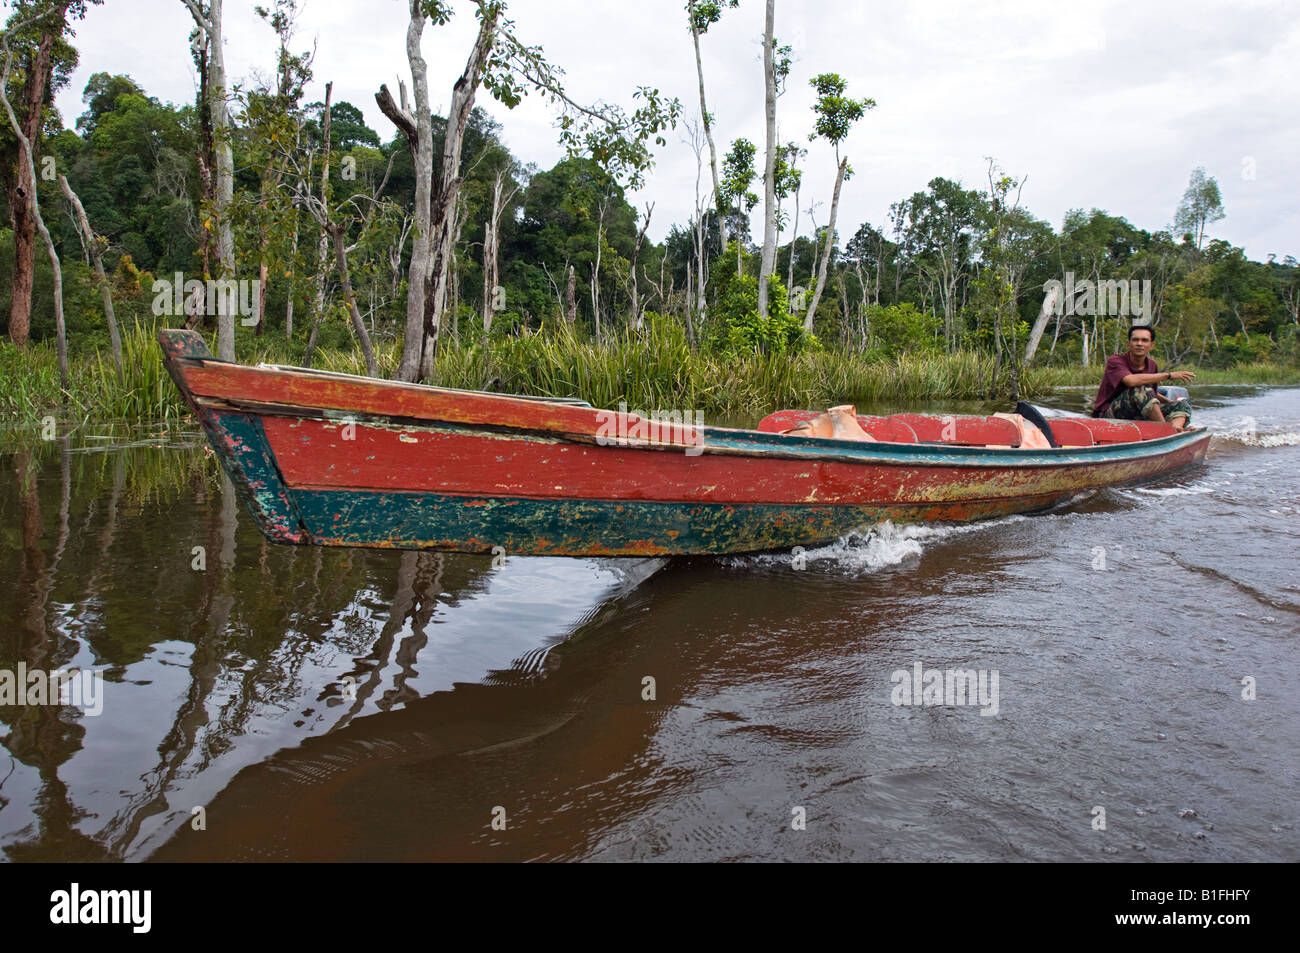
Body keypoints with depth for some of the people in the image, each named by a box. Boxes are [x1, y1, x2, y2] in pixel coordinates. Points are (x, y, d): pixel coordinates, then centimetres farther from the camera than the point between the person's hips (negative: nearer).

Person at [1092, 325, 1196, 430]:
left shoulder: (1152, 365, 10)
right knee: (1140, 388, -30)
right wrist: (1169, 375, -23)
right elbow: (1131, 380, -31)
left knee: (1182, 405, -4)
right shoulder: (1115, 361, -11)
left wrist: (1170, 402, 9)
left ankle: (1175, 427, -37)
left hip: (1138, 416, 7)